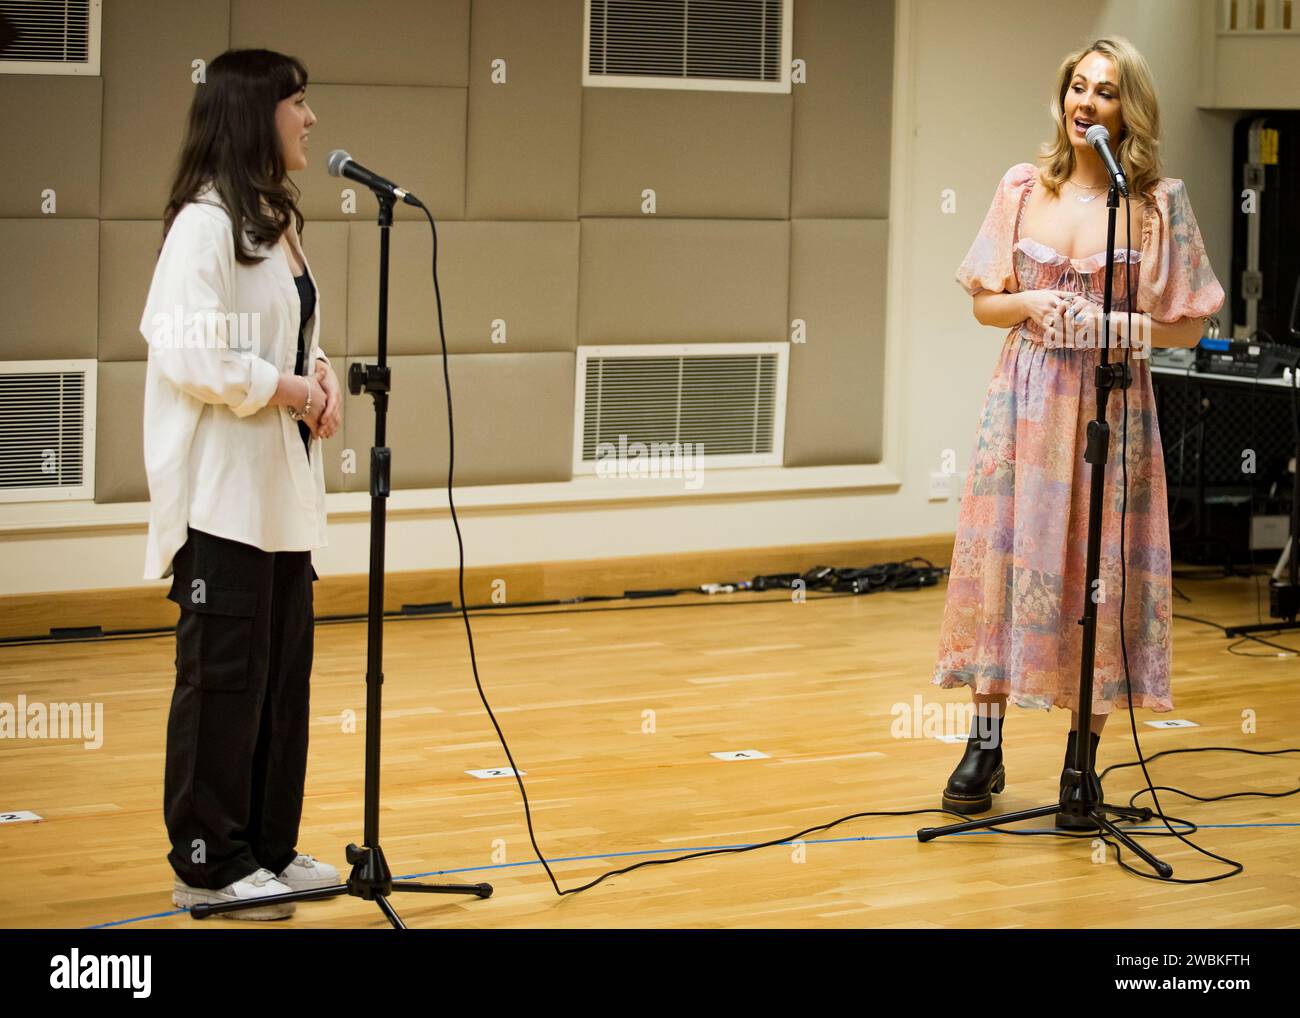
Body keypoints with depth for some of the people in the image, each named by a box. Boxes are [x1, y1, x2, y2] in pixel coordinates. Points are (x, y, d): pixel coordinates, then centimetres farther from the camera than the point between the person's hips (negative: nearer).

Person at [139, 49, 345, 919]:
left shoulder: (275, 221, 15)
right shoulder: (205, 221, -14)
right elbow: (188, 351, -22)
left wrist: (320, 377, 2)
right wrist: (283, 388, -15)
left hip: (281, 487, 9)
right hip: (221, 487, -9)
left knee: (285, 672, 12)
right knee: (224, 674, -3)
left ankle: (271, 847, 22)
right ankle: (209, 865, 6)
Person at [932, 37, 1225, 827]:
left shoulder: (1160, 204, -2)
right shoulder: (1024, 189, 5)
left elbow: (1189, 325, -1)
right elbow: (985, 303, 10)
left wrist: (1112, 328, -16)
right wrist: (1031, 305, -10)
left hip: (1111, 402, -2)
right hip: (1025, 398, 2)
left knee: (1099, 572, 0)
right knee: (1003, 557, 1)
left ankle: (1083, 764, 8)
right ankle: (986, 746, 11)